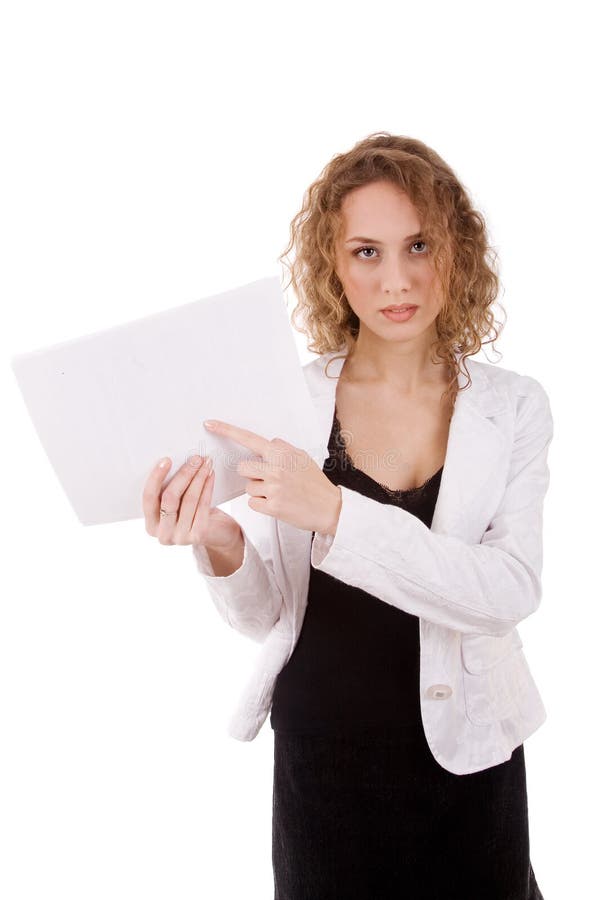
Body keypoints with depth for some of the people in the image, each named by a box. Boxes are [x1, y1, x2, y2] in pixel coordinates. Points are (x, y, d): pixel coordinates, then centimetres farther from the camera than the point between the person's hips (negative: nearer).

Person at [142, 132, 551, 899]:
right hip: (322, 756, 0)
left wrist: (336, 514, -32)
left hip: (463, 757, 1)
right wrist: (219, 543, -27)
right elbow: (264, 615, -6)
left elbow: (512, 589, -22)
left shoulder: (513, 408, -8)